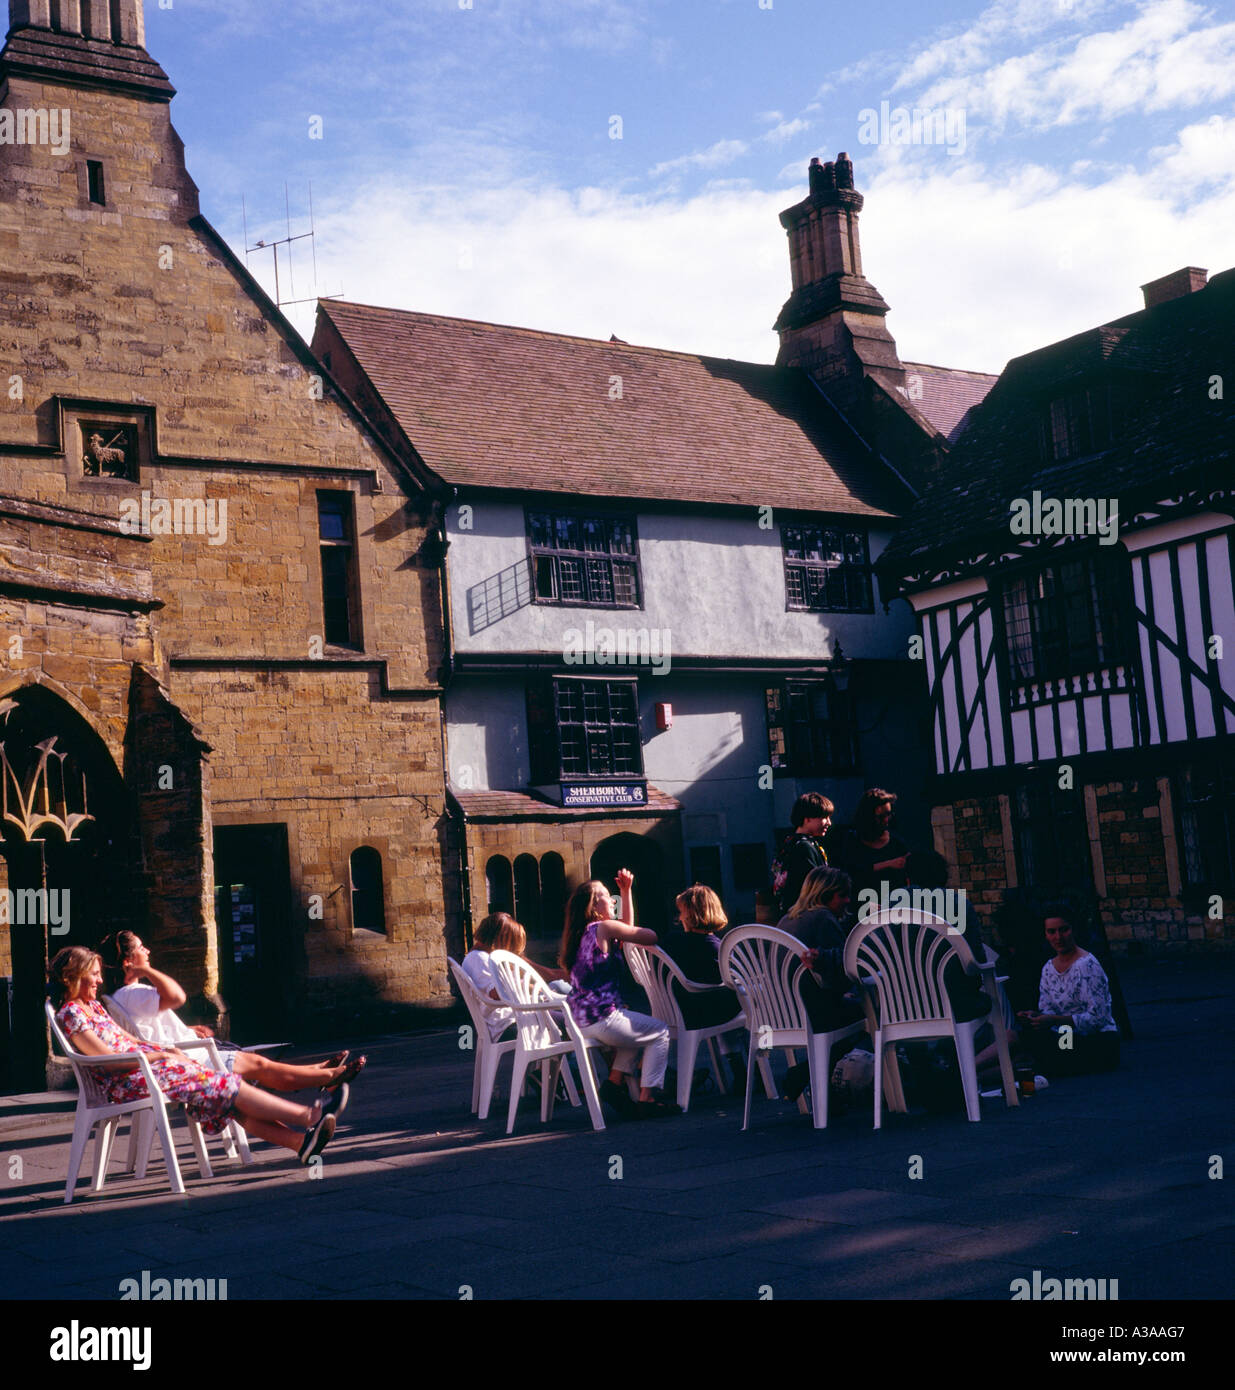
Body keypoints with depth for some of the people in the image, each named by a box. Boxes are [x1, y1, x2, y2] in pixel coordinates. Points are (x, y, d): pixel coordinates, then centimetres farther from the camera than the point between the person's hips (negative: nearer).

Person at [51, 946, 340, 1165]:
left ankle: (299, 1139, -19)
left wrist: (169, 1050, 9)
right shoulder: (70, 1013, -8)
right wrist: (159, 1055, -11)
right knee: (225, 1086, -17)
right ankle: (306, 1116, -20)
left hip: (144, 1067, 9)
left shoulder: (93, 1006, 20)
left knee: (226, 1090, -9)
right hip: (126, 1082, -9)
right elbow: (106, 1056, -16)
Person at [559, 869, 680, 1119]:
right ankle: (648, 1098, 3)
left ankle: (615, 1081, 20)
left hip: (580, 1021, 9)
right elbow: (651, 937, -8)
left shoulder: (583, 932, 16)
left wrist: (626, 891, 27)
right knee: (660, 1032, 10)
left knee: (635, 1029, 34)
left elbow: (628, 928, 28)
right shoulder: (604, 927, -10)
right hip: (601, 1018, -9)